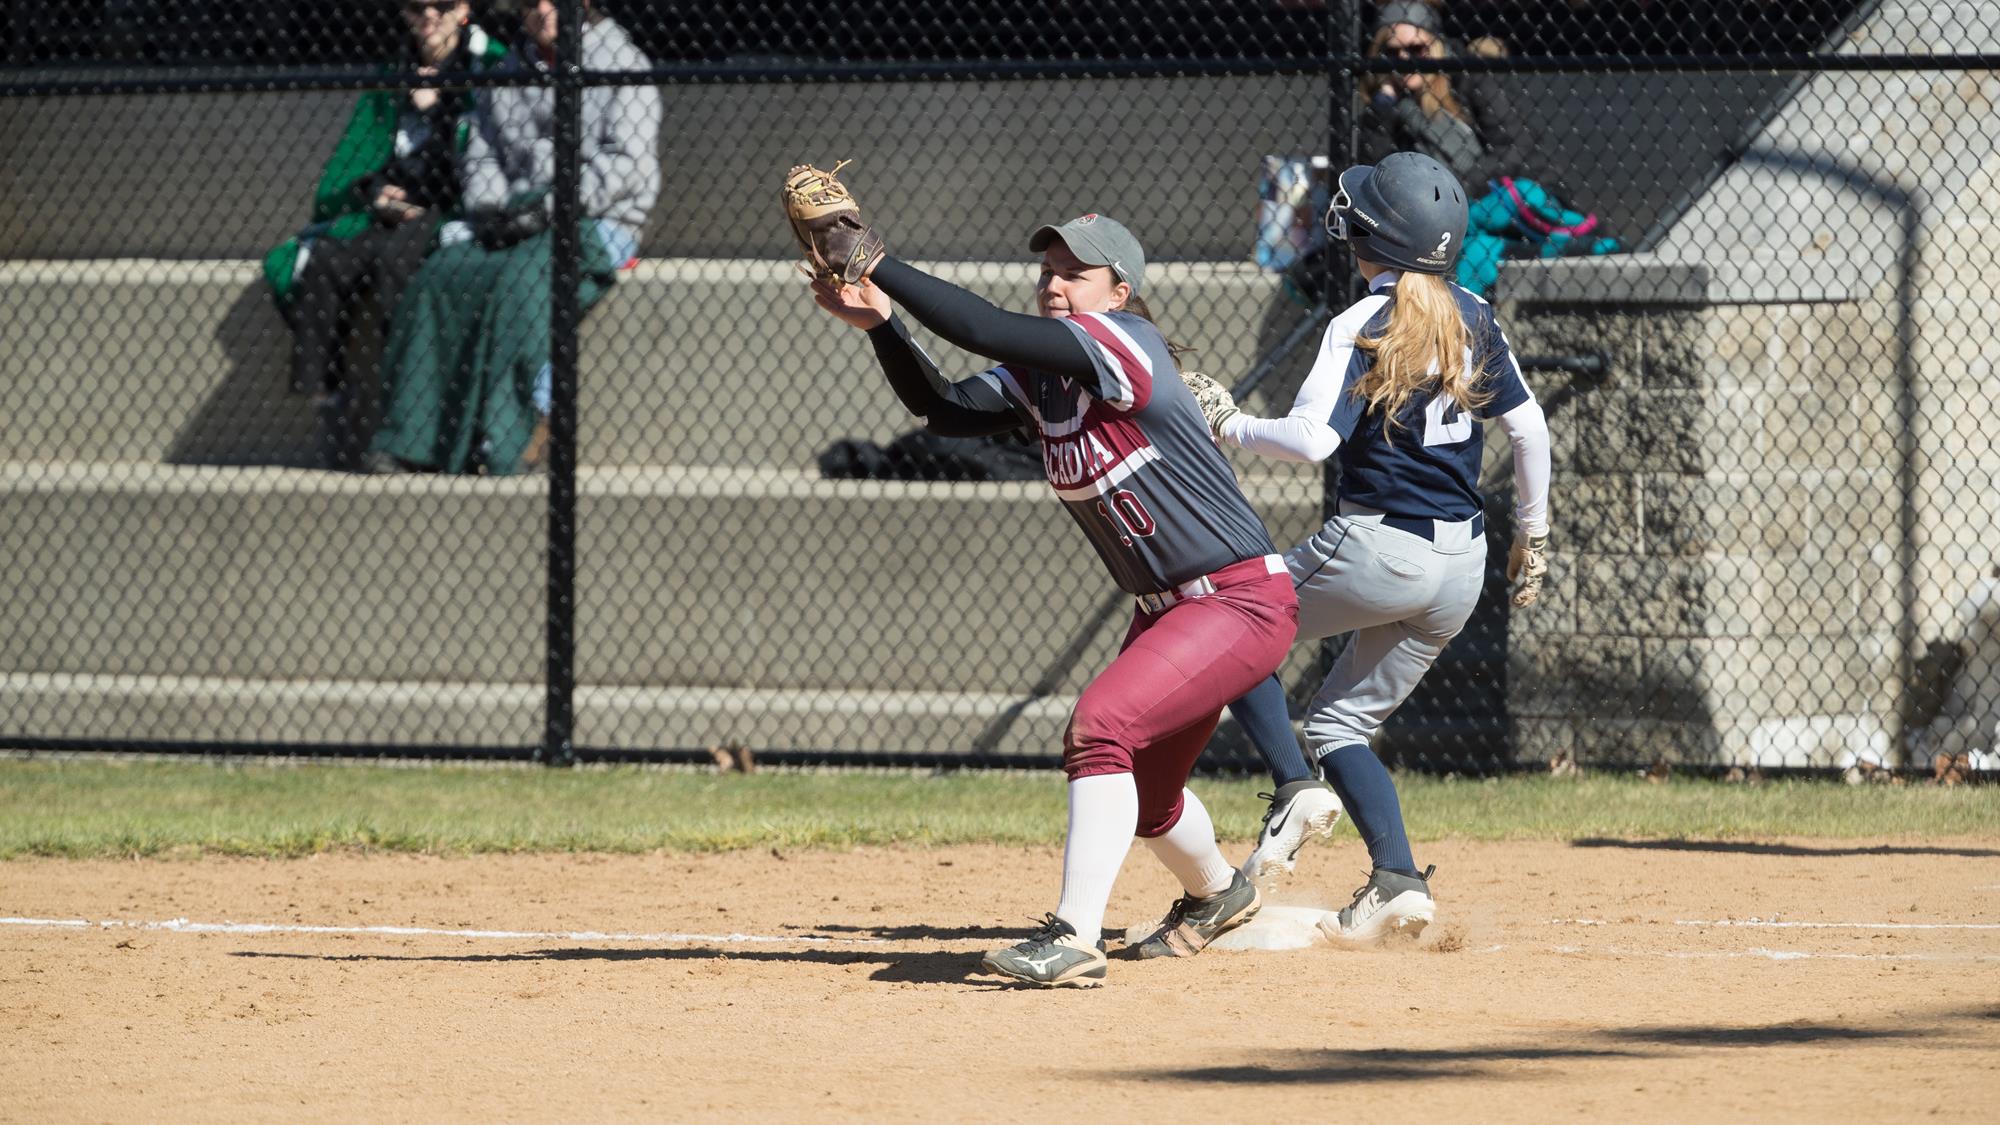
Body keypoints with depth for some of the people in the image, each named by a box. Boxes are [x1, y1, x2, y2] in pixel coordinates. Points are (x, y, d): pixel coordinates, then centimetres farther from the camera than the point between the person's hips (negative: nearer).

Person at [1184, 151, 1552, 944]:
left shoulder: (1361, 328, -11)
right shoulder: (1473, 320, 8)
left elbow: (1312, 439, -19)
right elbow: (1527, 424, 12)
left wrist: (1229, 426, -3)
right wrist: (1533, 532, 22)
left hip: (1378, 549, -7)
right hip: (1462, 565, 7)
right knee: (1343, 722, 17)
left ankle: (1296, 789, -4)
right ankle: (1397, 881, -1)